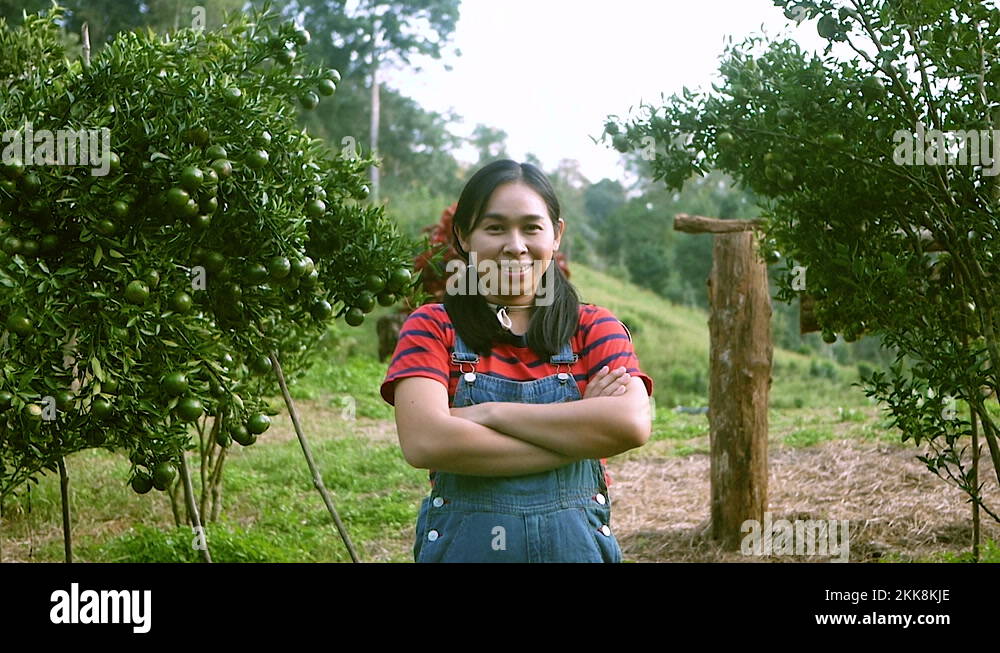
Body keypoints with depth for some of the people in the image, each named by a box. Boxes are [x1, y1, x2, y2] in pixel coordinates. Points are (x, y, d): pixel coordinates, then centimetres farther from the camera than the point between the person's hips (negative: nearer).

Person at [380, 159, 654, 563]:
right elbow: (424, 442, -17)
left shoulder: (595, 329, 3)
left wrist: (490, 413, -17)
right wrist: (577, 437, -16)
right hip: (462, 544, -1)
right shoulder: (432, 329, -1)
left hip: (575, 544, 1)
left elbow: (632, 424, -16)